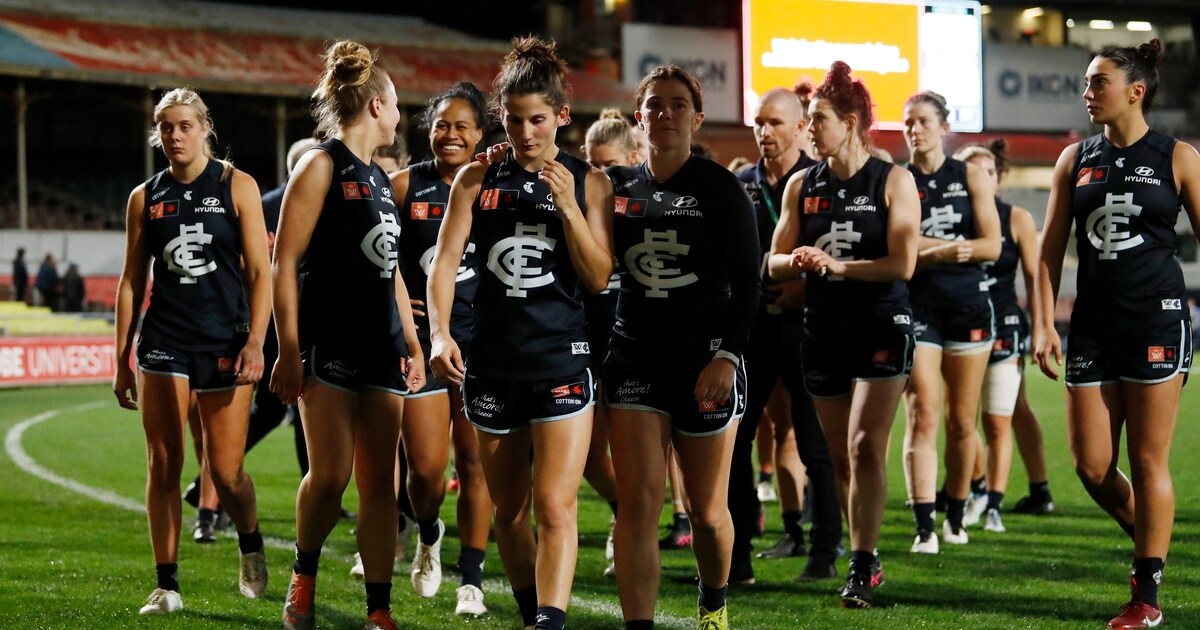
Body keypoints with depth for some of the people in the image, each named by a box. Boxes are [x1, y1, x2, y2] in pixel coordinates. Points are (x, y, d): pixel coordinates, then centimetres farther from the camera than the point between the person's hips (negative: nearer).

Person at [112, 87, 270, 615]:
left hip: (224, 342, -2)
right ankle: (166, 585, 4)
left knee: (225, 471, -1)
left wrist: (255, 342, -13)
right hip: (164, 345, 2)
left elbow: (260, 273, -2)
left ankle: (251, 546, 29)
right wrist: (121, 359, 9)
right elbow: (132, 282, 12)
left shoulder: (237, 187, 1)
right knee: (163, 465, -3)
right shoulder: (145, 198, 8)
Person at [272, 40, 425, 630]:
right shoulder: (321, 166, -4)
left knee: (379, 483, 2)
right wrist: (288, 351, -15)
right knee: (330, 475, -14)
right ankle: (303, 577, 10)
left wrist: (413, 346, 20)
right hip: (329, 343, -7)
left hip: (382, 348, 7)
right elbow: (285, 261, -9)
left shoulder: (379, 177, 19)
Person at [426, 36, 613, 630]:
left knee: (555, 507, -13)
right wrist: (440, 334, -19)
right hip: (492, 363, 3)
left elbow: (599, 279, -3)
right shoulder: (476, 180, 3)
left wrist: (568, 206, -14)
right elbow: (445, 261, -4)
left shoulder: (588, 181, 0)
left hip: (562, 363, -3)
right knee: (508, 509, 13)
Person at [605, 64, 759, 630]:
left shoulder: (719, 188, -3)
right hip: (635, 357, 2)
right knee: (638, 503, -10)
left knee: (708, 510, 7)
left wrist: (727, 356, -17)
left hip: (705, 360, -2)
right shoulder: (618, 186, 8)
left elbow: (747, 282, -6)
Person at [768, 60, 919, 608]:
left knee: (865, 446, -15)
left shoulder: (892, 182, -4)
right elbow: (775, 263, 9)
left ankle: (861, 569, -16)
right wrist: (797, 261, -14)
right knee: (841, 456, 8)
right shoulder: (802, 186, 9)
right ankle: (866, 557, 20)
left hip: (882, 328, -5)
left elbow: (902, 264, -11)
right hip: (824, 330, 5)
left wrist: (837, 264, -21)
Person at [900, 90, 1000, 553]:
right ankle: (924, 527, -15)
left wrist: (928, 249, -17)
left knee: (962, 422, 5)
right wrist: (951, 248, -17)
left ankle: (955, 517, 19)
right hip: (916, 309, -1)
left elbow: (992, 245, -3)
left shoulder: (971, 177, 6)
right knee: (922, 416, -11)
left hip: (968, 306, 1)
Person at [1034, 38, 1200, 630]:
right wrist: (1043, 324, 2)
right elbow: (1051, 248, 10)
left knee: (1148, 462, -1)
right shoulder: (1075, 159, 8)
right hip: (1093, 323, 4)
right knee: (1091, 465, 2)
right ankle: (1148, 543, 29)